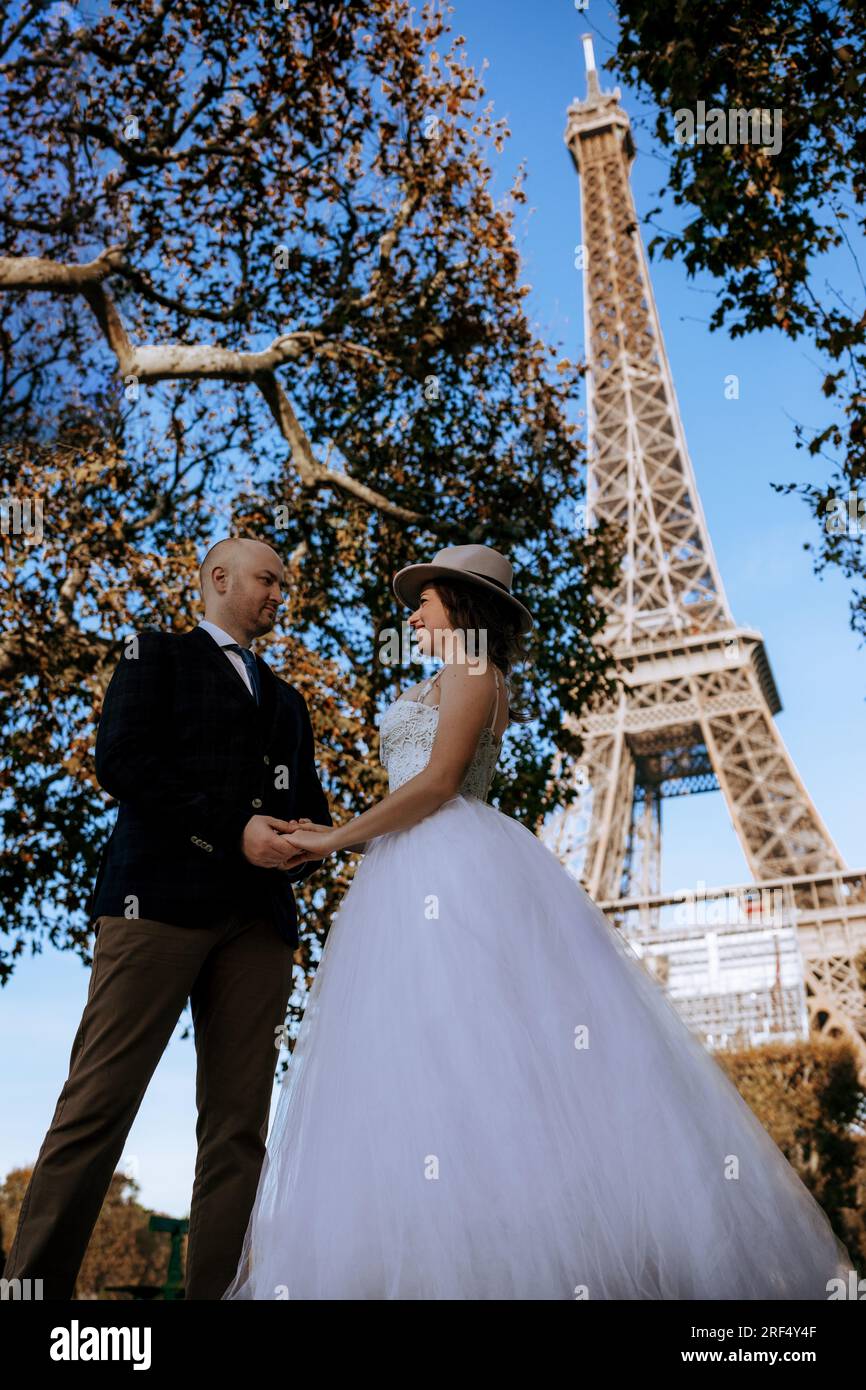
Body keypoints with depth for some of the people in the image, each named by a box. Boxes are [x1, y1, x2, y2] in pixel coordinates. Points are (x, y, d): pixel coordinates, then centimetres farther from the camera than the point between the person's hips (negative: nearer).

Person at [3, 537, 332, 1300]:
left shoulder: (286, 698, 29)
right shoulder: (157, 654, 13)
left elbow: (308, 799, 25)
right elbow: (123, 761, -3)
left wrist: (305, 844, 0)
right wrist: (233, 831, -11)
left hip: (260, 915, 5)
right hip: (162, 893, -5)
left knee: (239, 1121, 0)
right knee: (100, 1101, -7)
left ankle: (218, 1287, 3)